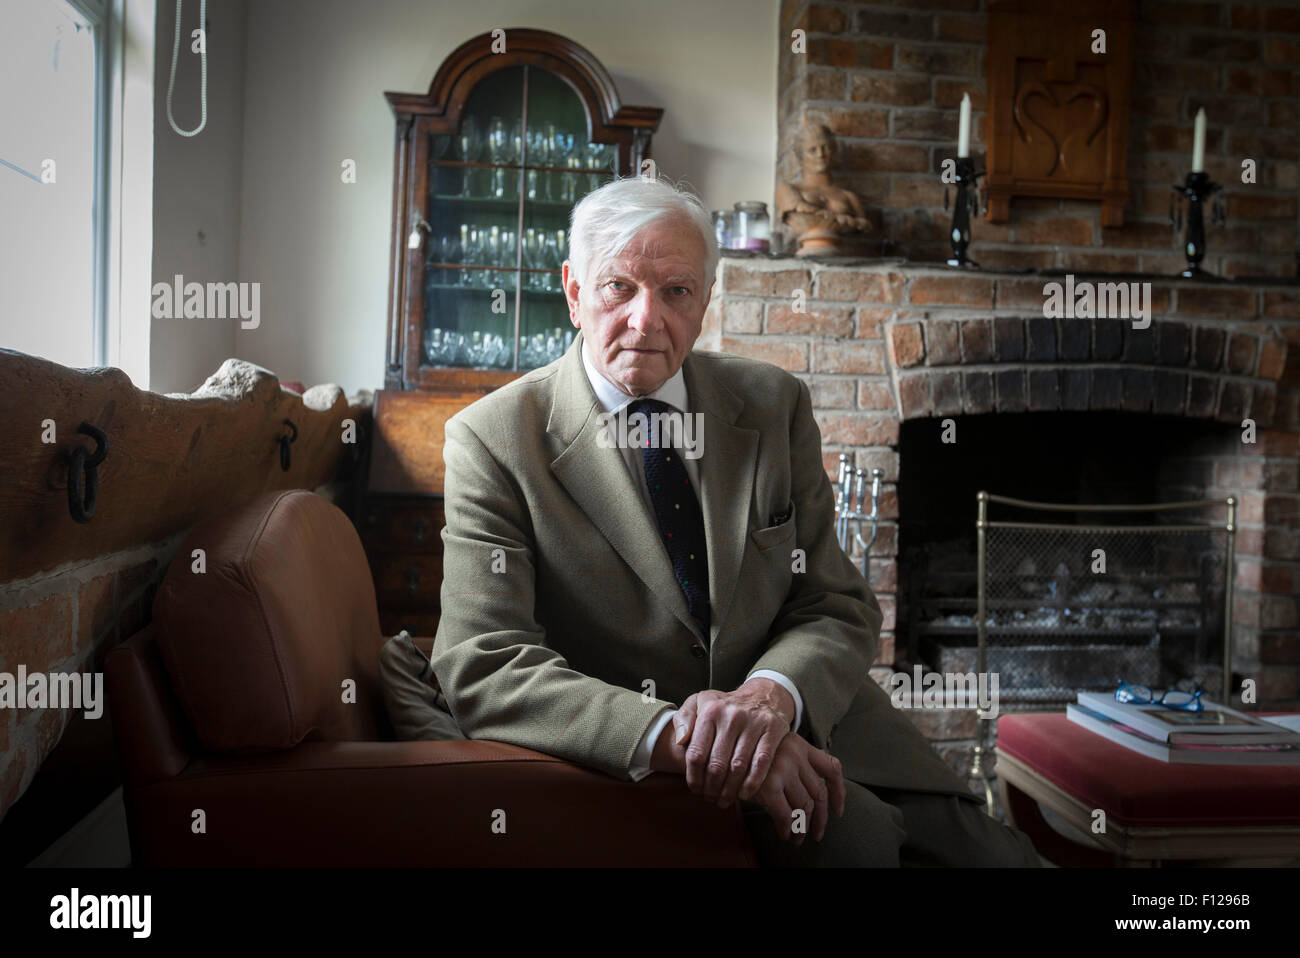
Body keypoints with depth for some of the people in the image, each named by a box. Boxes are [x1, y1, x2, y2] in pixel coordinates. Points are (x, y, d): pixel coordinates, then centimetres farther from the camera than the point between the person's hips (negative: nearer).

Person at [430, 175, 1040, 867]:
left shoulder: (776, 404, 4)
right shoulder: (491, 441, -7)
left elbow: (839, 609, 2)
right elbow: (481, 668, -16)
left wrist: (772, 694, -21)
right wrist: (674, 733, -30)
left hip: (806, 726, 4)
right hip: (630, 757, -3)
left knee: (996, 853, -13)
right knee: (853, 831, -27)